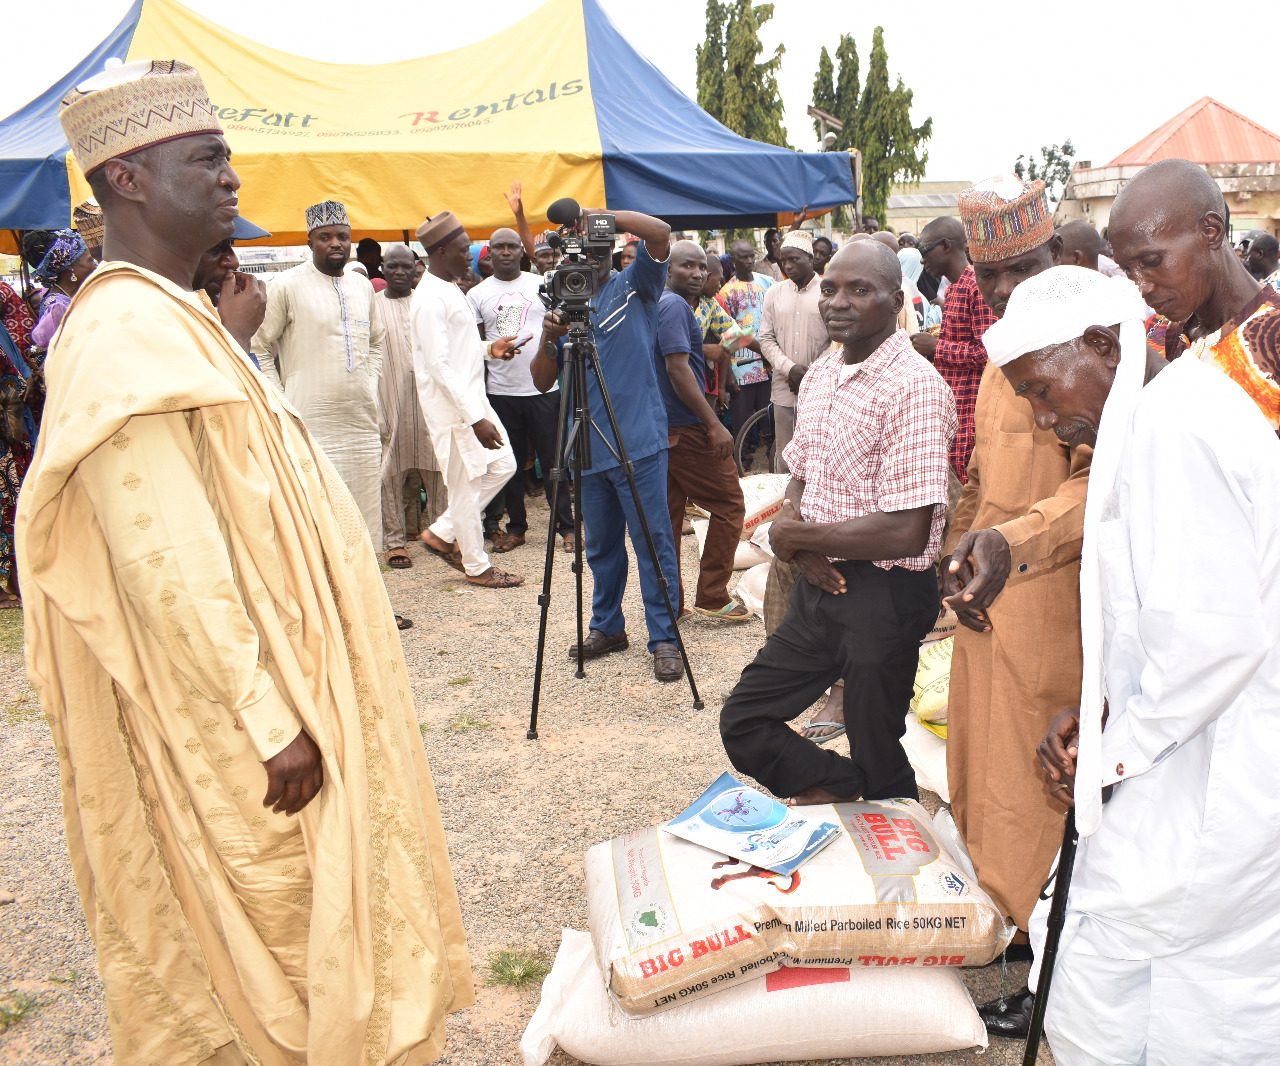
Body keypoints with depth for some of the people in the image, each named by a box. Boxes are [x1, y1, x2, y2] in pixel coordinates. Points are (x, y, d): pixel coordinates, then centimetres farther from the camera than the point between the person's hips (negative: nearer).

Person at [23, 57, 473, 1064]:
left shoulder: (167, 320, 11)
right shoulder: (125, 334, -21)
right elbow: (167, 563, -26)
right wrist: (270, 723, -23)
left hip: (262, 689, 10)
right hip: (229, 727, -10)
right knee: (275, 940, 7)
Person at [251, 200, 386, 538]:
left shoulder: (363, 285, 13)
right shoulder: (286, 285, -6)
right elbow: (260, 346, -3)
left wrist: (371, 387, 13)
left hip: (363, 422, 6)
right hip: (312, 426, -6)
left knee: (363, 518, 10)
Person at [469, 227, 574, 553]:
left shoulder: (542, 285, 6)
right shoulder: (477, 294, 7)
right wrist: (495, 348, -8)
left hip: (544, 388, -1)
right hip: (501, 391, 1)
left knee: (552, 460, 3)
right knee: (510, 462, 8)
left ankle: (566, 526, 10)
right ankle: (516, 526, 20)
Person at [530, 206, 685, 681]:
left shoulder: (634, 286, 3)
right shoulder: (564, 305, 14)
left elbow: (659, 232, -15)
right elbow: (542, 382, 9)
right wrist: (549, 339, -10)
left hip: (638, 441, -5)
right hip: (587, 446, 5)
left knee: (652, 541, -2)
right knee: (600, 545, 14)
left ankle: (664, 638, 5)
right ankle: (607, 627, 29)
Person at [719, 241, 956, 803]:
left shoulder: (915, 386, -20)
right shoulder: (820, 374, 8)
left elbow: (907, 532, -26)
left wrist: (797, 534, -14)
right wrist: (798, 537, -7)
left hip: (883, 595, -8)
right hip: (819, 584, 8)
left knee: (878, 766, 10)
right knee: (743, 724, 12)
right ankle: (849, 796, 27)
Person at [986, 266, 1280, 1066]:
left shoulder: (1171, 429, -19)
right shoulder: (1181, 408, 13)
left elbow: (1211, 629, -26)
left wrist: (1116, 749, -12)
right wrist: (1099, 710, 9)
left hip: (1192, 795, -10)